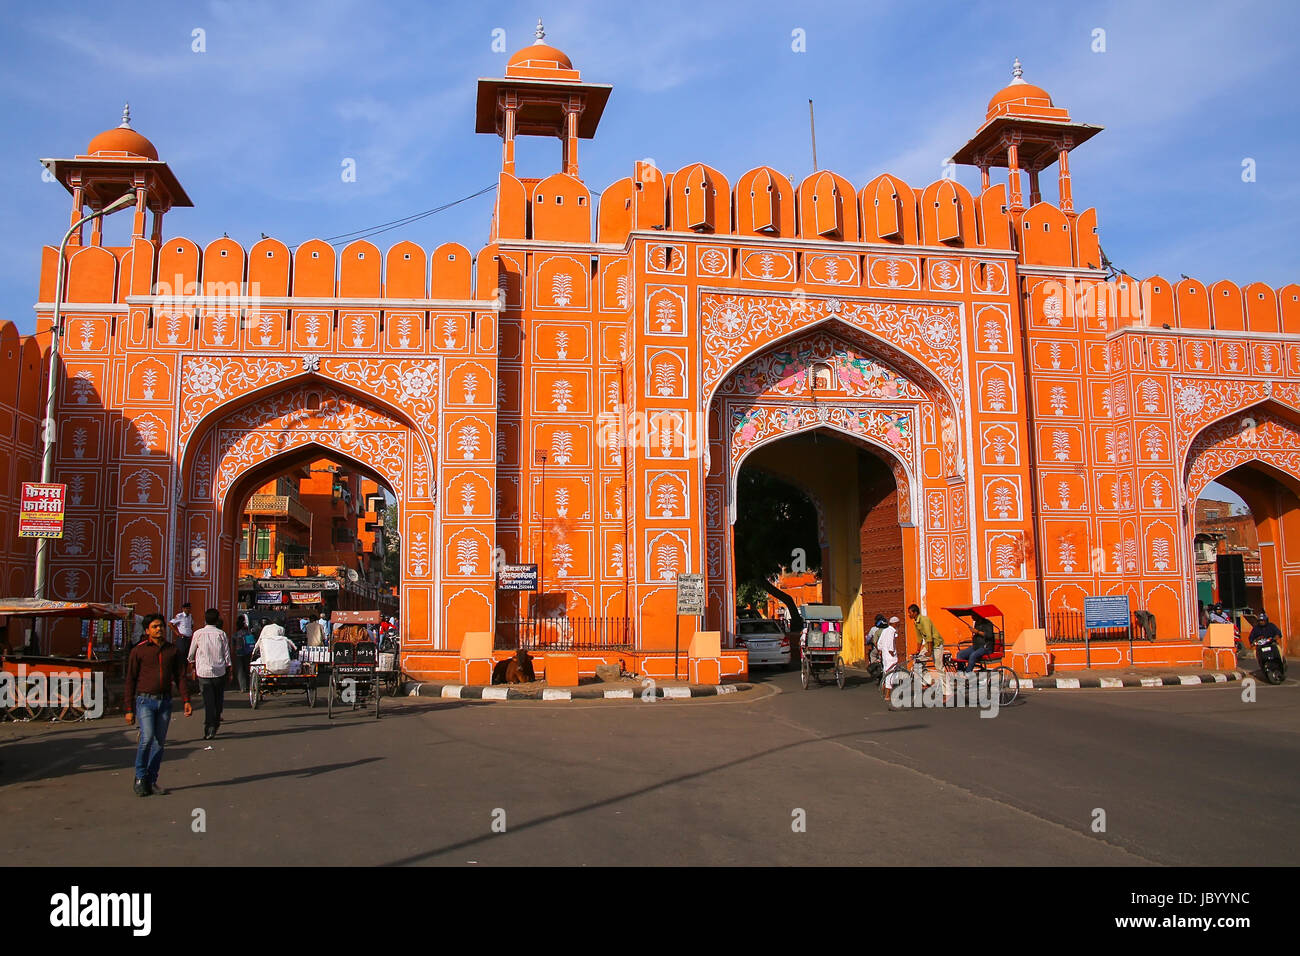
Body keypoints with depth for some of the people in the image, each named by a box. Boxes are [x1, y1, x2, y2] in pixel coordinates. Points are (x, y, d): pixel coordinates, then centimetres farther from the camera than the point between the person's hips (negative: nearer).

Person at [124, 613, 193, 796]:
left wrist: (186, 700, 1)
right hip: (145, 700, -3)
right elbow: (130, 680, 2)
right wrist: (129, 709, -1)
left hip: (165, 701, 3)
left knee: (160, 742, 5)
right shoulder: (139, 650, 1)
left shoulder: (173, 650, 9)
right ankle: (140, 778, 1)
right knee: (147, 738, -16)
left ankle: (151, 781, 14)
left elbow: (180, 676, 12)